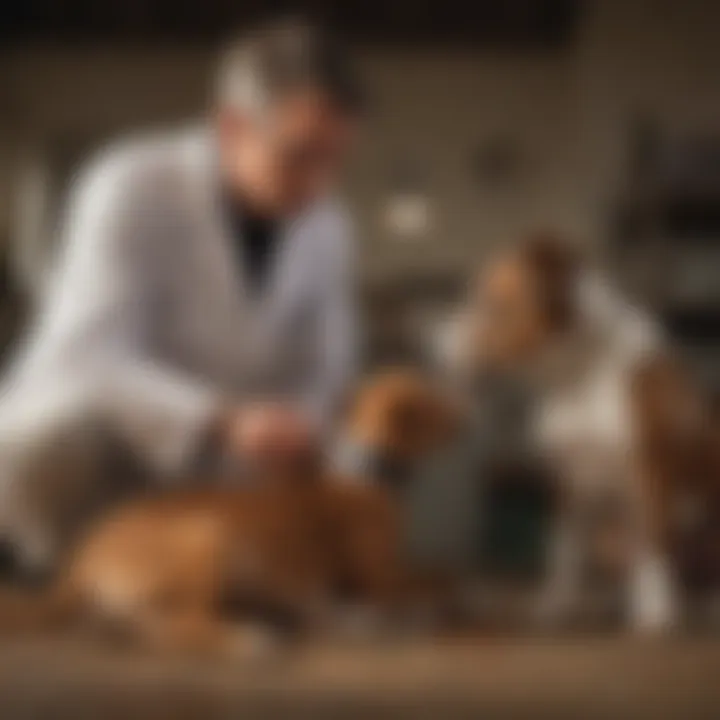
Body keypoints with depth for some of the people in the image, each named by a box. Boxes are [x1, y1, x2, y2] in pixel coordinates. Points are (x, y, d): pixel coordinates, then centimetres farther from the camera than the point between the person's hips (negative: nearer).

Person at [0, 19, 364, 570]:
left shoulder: (326, 227, -2)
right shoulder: (130, 189, -19)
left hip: (190, 478, 4)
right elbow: (89, 361, -32)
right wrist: (222, 424, -48)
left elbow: (320, 379, 2)